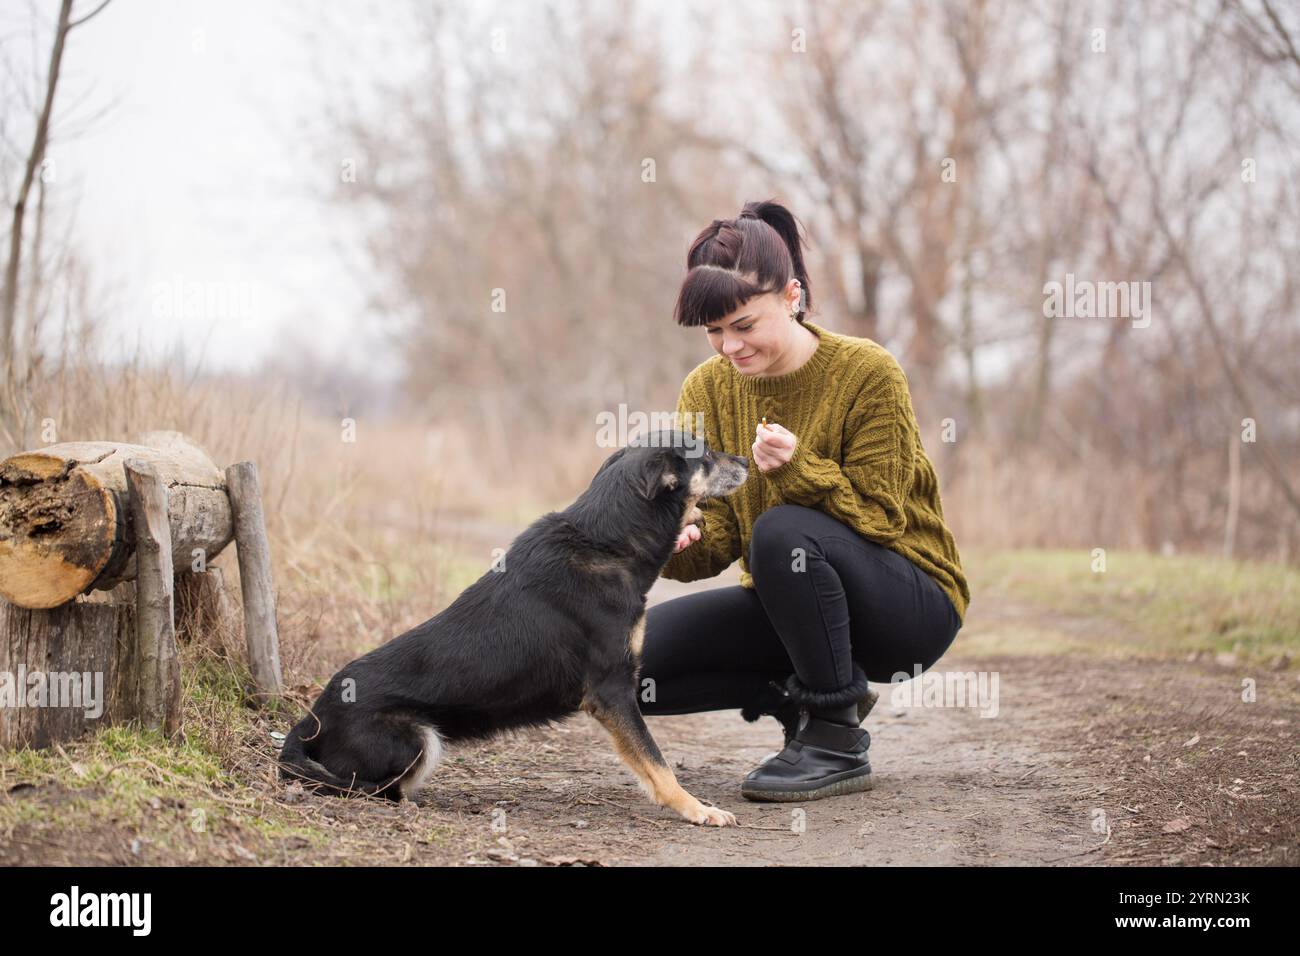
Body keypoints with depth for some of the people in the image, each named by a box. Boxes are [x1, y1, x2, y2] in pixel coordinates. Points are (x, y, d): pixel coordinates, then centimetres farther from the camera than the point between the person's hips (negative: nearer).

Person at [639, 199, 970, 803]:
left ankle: (838, 743, -19)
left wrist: (799, 469, -33)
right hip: (783, 605, 6)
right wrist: (680, 545, -28)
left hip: (908, 605, -5)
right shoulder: (709, 388, -2)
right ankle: (805, 698, 5)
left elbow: (880, 518, -17)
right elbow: (716, 536, -4)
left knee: (783, 531, -36)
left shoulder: (866, 372, -16)